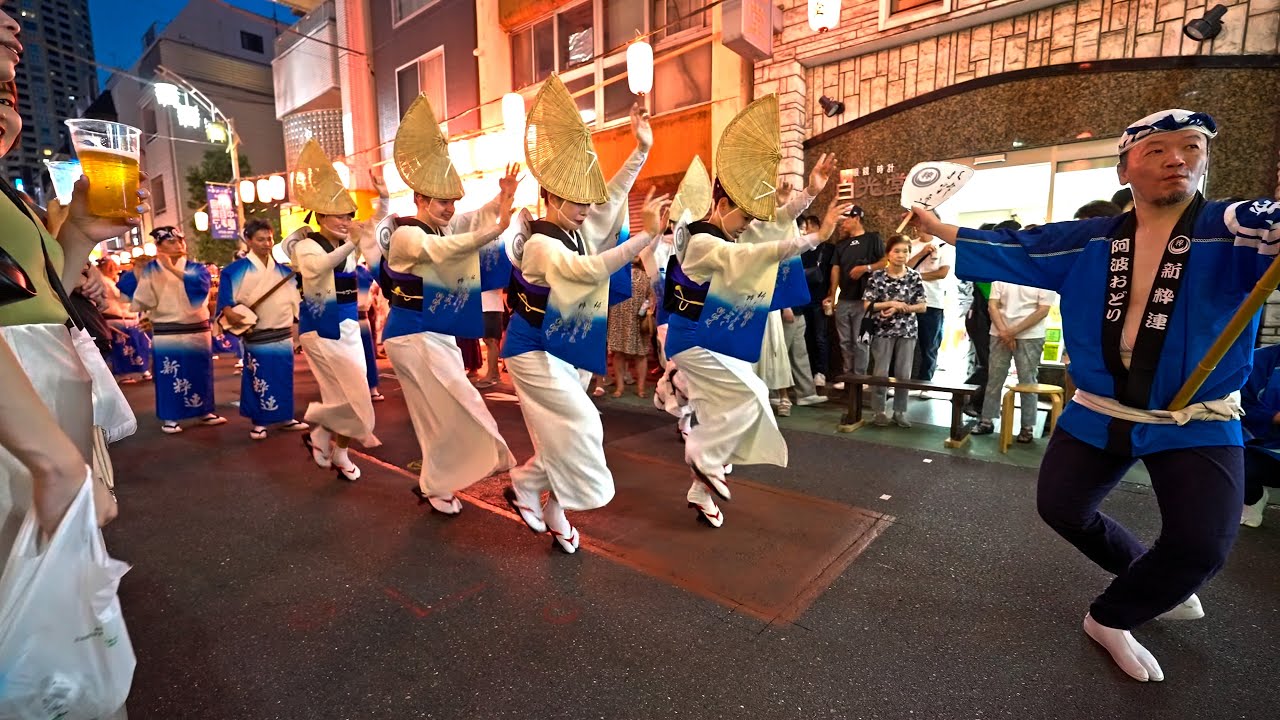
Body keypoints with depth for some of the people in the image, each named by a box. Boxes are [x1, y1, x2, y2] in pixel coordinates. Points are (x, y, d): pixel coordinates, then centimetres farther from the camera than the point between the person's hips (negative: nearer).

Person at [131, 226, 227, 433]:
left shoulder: (195, 267, 3)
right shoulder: (150, 270, -1)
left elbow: (201, 284, -21)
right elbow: (140, 303, -6)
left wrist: (172, 268, -26)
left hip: (198, 330, 2)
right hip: (166, 333, -1)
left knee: (200, 373, 10)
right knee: (169, 376, 2)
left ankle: (204, 412, 22)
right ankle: (169, 417, 13)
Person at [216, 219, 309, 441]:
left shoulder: (283, 270, 8)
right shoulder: (237, 270, -5)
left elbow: (295, 300, 10)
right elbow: (225, 297, -8)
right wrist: (228, 311, -25)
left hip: (284, 335, 4)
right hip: (256, 336, -4)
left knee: (284, 378, 10)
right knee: (259, 379, 2)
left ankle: (286, 418, 21)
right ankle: (259, 422, 13)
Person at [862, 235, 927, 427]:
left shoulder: (915, 277, 1)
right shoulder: (877, 276, -4)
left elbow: (922, 306, 0)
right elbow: (867, 305, -5)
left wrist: (899, 308, -13)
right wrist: (891, 303, -15)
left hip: (907, 331, 2)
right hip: (883, 330, -2)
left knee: (904, 373, 5)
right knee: (881, 372, 0)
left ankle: (900, 411, 17)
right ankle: (879, 410, 12)